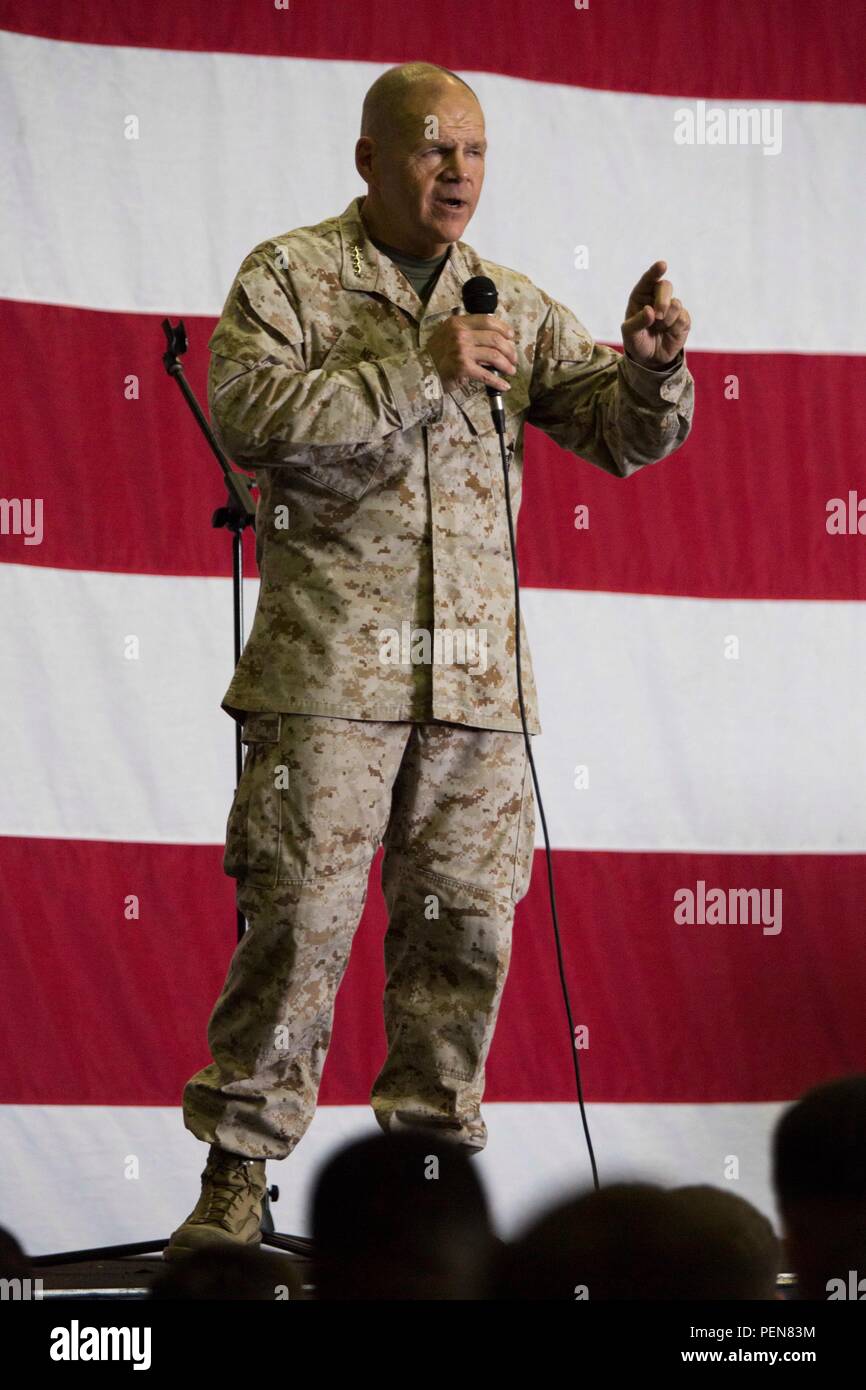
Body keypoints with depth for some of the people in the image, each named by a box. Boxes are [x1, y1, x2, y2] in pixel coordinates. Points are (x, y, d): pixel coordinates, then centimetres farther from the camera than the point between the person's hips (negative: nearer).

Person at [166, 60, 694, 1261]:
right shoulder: (290, 276, 4)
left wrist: (652, 361, -11)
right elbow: (251, 416, -12)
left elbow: (627, 436, 11)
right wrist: (417, 371, -16)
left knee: (466, 923, 4)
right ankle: (237, 1175, -1)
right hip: (331, 663, -4)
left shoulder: (515, 305, 15)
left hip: (477, 669, 4)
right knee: (298, 918, -7)